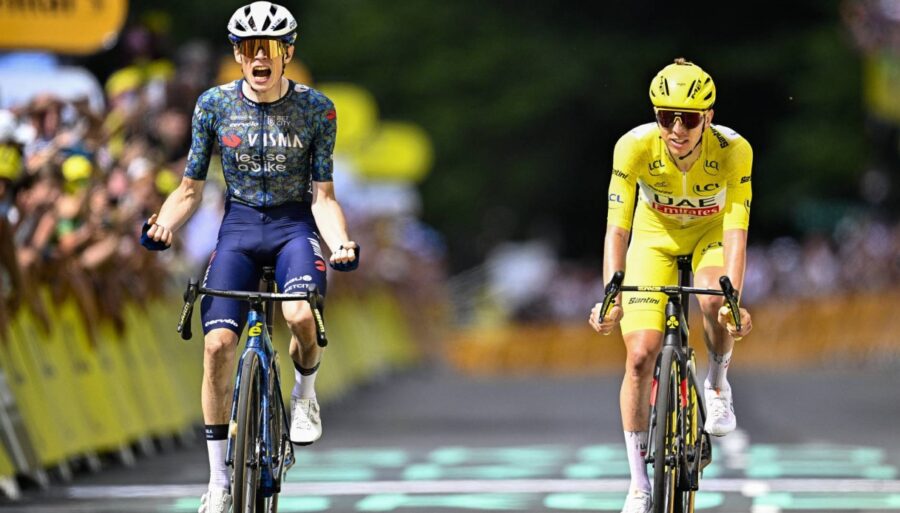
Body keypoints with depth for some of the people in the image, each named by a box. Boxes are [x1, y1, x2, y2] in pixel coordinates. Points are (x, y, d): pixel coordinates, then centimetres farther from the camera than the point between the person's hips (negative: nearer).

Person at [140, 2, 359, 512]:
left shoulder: (316, 108, -5)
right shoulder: (214, 105, -3)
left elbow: (322, 195, -4)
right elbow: (191, 189, 2)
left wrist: (342, 242, -22)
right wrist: (164, 225, -18)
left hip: (295, 223, -2)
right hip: (238, 225, 2)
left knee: (301, 315, -32)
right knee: (218, 342, -14)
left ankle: (305, 393, 4)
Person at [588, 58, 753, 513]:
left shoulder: (733, 150, -31)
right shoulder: (634, 147, -30)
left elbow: (736, 232, -33)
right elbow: (617, 230, -30)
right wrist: (611, 299, -42)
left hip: (711, 233, -1)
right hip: (656, 236, 1)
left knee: (714, 302, -35)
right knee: (640, 357, -13)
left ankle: (717, 383, -1)